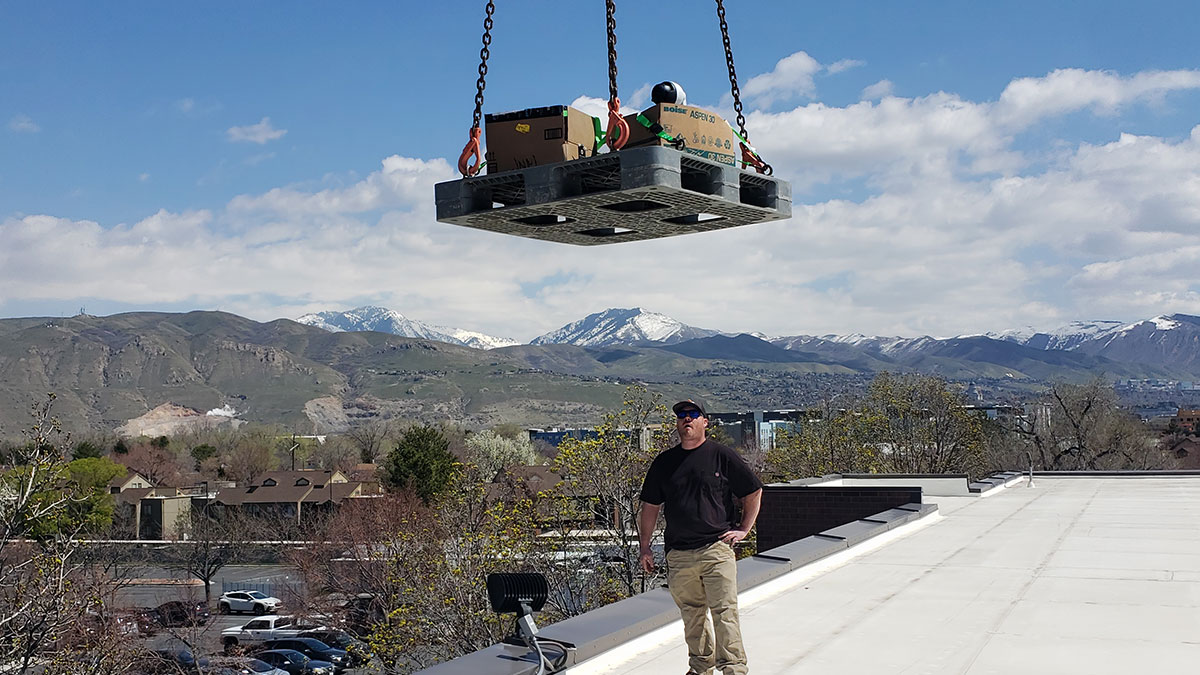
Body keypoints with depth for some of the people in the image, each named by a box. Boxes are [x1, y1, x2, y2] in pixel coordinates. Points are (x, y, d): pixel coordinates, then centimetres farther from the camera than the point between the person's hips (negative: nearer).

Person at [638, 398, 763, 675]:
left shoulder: (721, 455, 1)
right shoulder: (664, 462, 10)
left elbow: (754, 491, 10)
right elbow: (650, 506, 16)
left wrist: (743, 529, 4)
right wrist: (645, 547, 12)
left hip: (717, 549, -3)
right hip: (679, 554, 4)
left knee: (724, 611, -10)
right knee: (692, 613, 11)